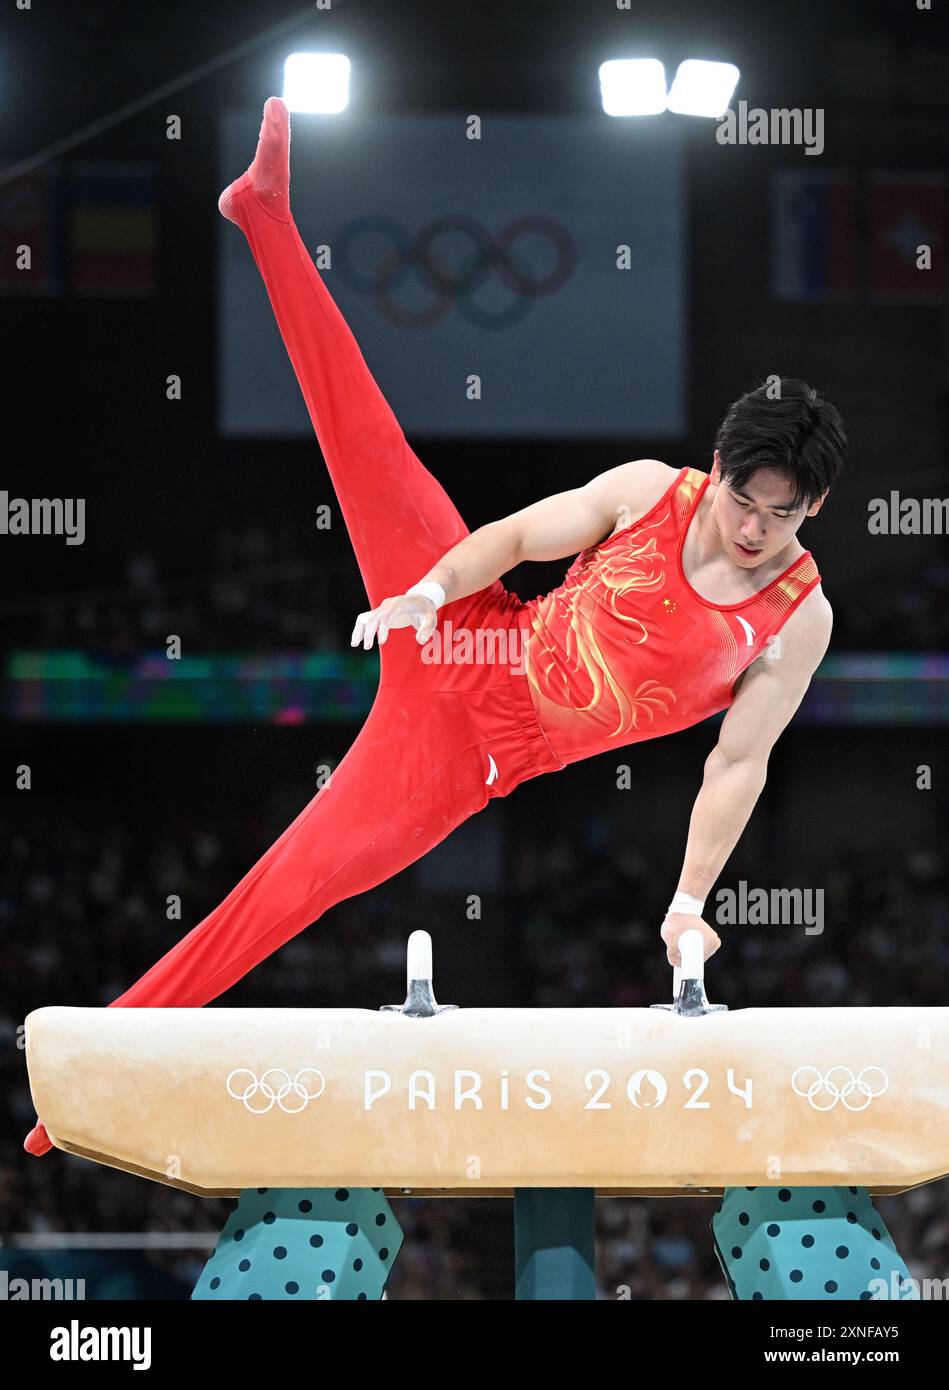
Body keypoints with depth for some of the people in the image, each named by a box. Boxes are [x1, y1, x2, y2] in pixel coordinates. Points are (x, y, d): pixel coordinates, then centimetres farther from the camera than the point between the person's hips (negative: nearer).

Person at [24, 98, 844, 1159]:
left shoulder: (799, 621, -7)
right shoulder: (650, 490, -4)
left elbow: (739, 765, -6)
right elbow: (516, 535, -2)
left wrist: (689, 904, -10)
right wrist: (429, 595, -19)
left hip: (477, 755, -1)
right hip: (466, 650, 1)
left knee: (309, 874, -10)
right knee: (373, 454, -10)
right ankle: (269, 210, -7)